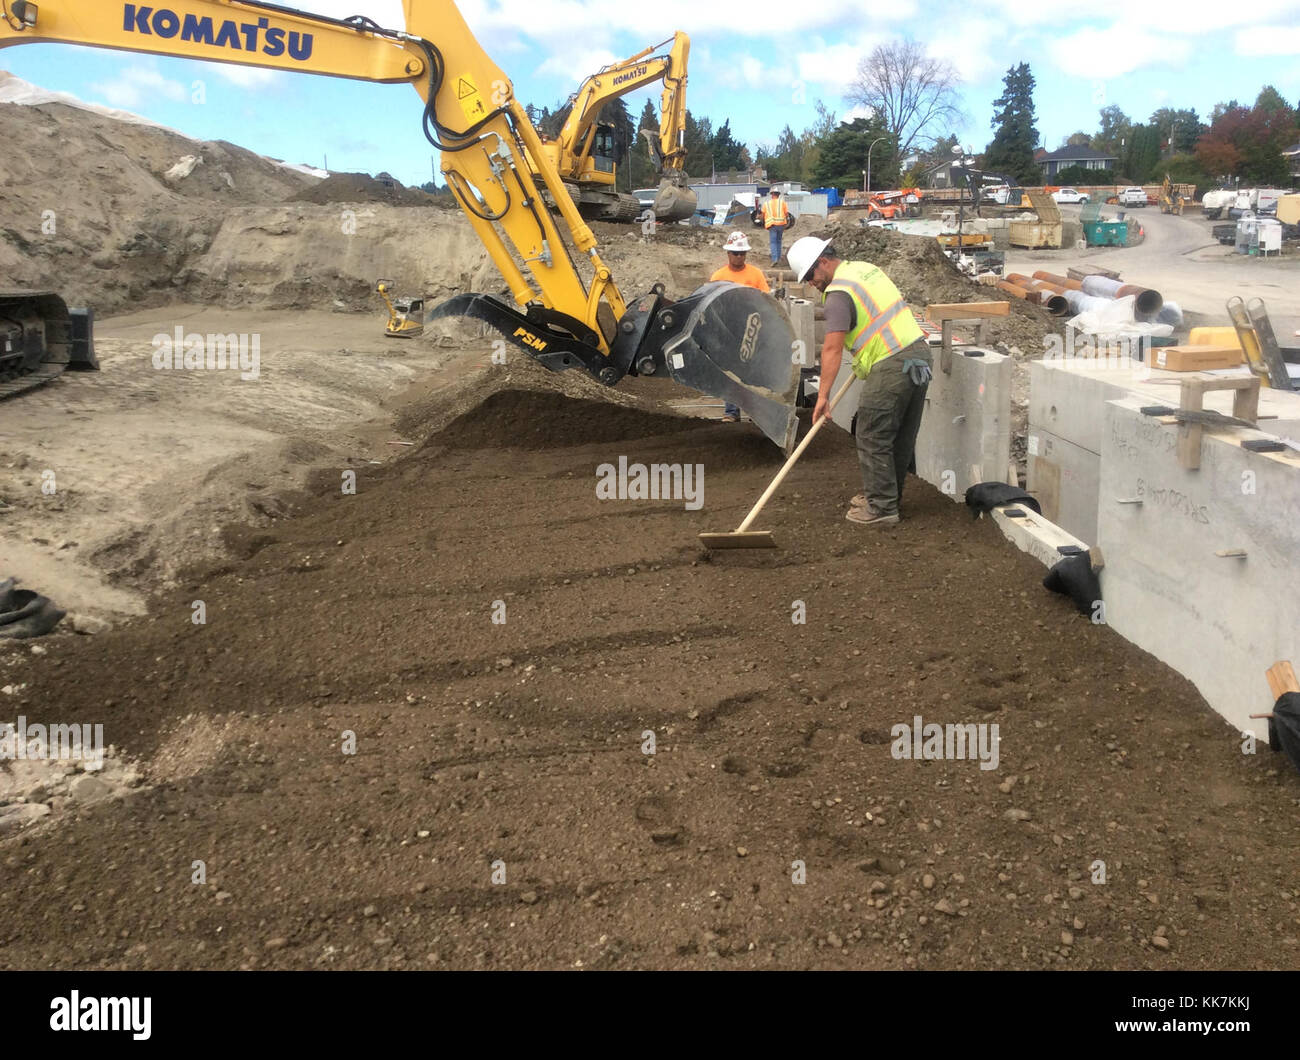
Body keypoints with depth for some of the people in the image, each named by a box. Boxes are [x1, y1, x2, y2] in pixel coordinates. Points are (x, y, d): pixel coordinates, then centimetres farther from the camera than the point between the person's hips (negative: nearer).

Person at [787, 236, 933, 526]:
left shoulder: (839, 293, -11)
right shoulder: (865, 268, 17)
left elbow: (832, 348, -18)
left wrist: (823, 395, -18)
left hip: (892, 365, -10)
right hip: (919, 350, 10)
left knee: (872, 437, -2)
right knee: (902, 437, 15)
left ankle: (881, 507, 3)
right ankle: (888, 494, 27)